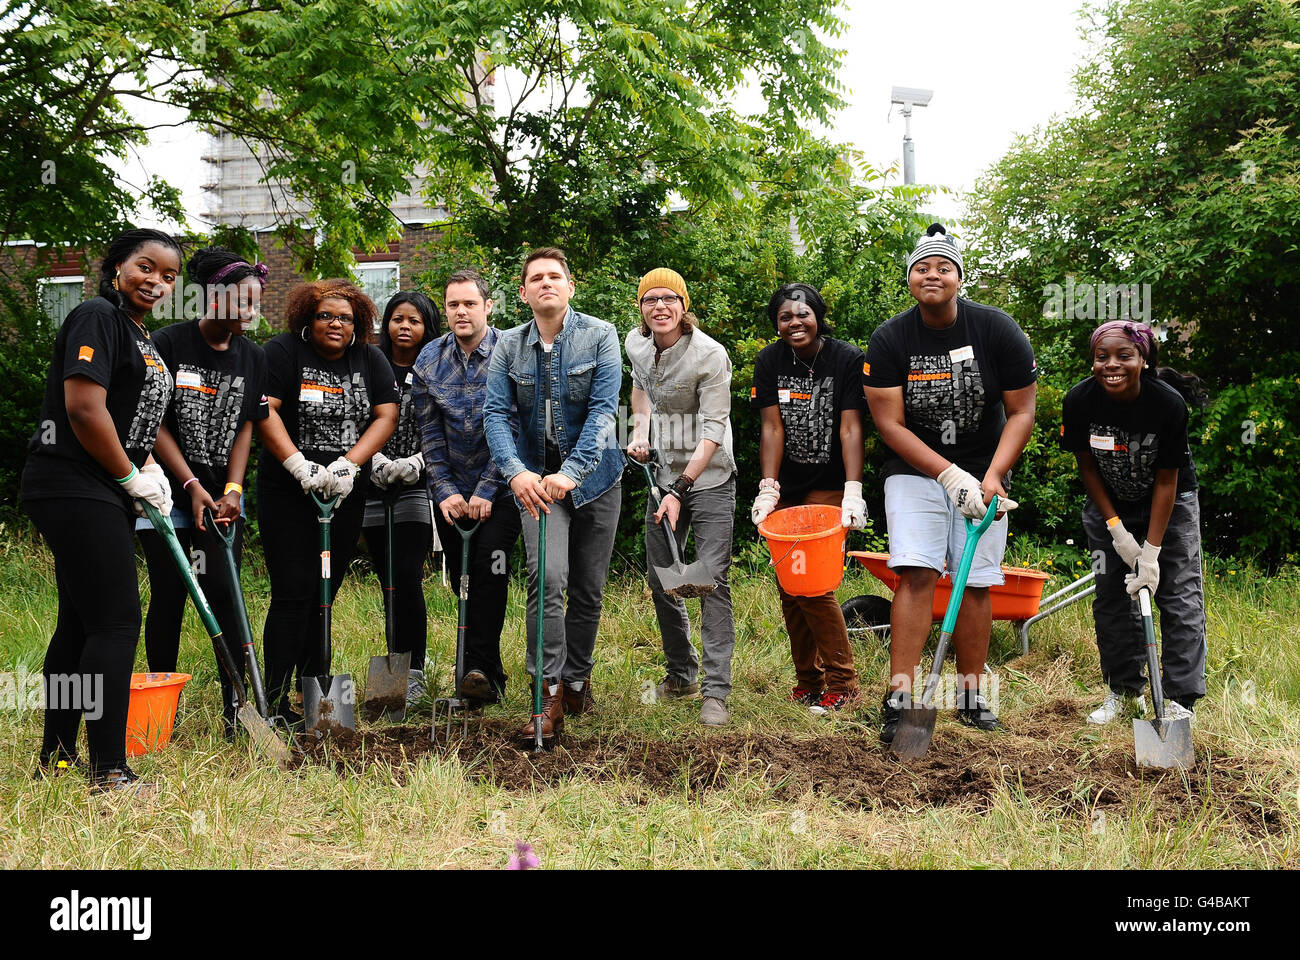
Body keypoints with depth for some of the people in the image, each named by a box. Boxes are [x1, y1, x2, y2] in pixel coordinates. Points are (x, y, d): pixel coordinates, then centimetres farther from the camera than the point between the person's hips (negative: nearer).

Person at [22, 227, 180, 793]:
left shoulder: (143, 338, 19)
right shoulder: (97, 317, -11)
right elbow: (84, 410, -20)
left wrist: (150, 470, 9)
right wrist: (132, 476, -11)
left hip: (103, 493, 10)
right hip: (73, 488, -10)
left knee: (81, 622, 14)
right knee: (116, 621, -10)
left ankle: (56, 759, 24)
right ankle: (110, 773, -5)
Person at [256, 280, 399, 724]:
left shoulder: (370, 360, 7)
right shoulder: (283, 351, -5)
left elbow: (386, 416, 1)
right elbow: (264, 411, -13)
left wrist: (348, 465, -12)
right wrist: (300, 467, -20)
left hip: (347, 495, 4)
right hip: (288, 493, -4)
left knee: (324, 592, 10)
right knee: (294, 592, -8)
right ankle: (276, 700, -3)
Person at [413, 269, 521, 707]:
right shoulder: (429, 360, 2)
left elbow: (512, 428, -12)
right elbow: (429, 432, 2)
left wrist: (485, 491, -16)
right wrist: (445, 491, -6)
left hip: (499, 488, -4)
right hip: (451, 492, 4)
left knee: (490, 566, -19)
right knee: (461, 579, 5)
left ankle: (480, 668, -16)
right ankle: (489, 670, 17)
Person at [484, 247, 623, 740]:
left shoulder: (600, 336, -7)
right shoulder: (509, 345, 0)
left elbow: (604, 409, -16)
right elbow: (495, 413, -6)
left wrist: (571, 472, -28)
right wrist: (515, 472, -25)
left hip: (594, 476, 0)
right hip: (536, 477, 0)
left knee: (589, 587, 8)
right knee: (548, 577, -17)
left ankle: (577, 680, 28)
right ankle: (550, 696, -14)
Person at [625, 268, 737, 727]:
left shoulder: (710, 355, -19)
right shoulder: (636, 343, 0)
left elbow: (713, 431, -22)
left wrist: (680, 490, -27)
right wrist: (639, 432, 8)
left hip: (710, 478, -6)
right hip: (665, 474, 6)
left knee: (713, 578, -12)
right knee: (660, 579, 9)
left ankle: (715, 691, -10)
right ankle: (681, 673, 27)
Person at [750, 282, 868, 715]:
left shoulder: (848, 359, -12)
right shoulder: (770, 360, -1)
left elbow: (851, 429, -17)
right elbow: (773, 428, -4)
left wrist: (853, 493, -25)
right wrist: (768, 489, -13)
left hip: (829, 487, -4)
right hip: (787, 487, 5)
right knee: (788, 587, 6)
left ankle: (843, 685, -1)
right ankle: (807, 683, 20)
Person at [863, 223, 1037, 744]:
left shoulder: (997, 330, -9)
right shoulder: (889, 339, -10)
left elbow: (1021, 412, -5)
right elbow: (890, 424, -12)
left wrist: (992, 477, -17)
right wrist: (951, 476, -20)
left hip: (983, 470, 1)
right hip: (915, 468, -1)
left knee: (976, 582, 1)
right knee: (917, 574, -14)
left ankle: (971, 694, 13)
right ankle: (900, 696, -14)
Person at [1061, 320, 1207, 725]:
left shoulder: (1169, 403, -29)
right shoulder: (1079, 401, -24)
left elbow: (1166, 481, -22)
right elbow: (1087, 467, -9)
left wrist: (1152, 552, -23)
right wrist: (1116, 530, -13)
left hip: (1170, 502, -2)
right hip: (1109, 504, 2)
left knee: (1180, 596, -7)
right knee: (1110, 594, 2)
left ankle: (1180, 700, -3)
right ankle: (1123, 691, 15)